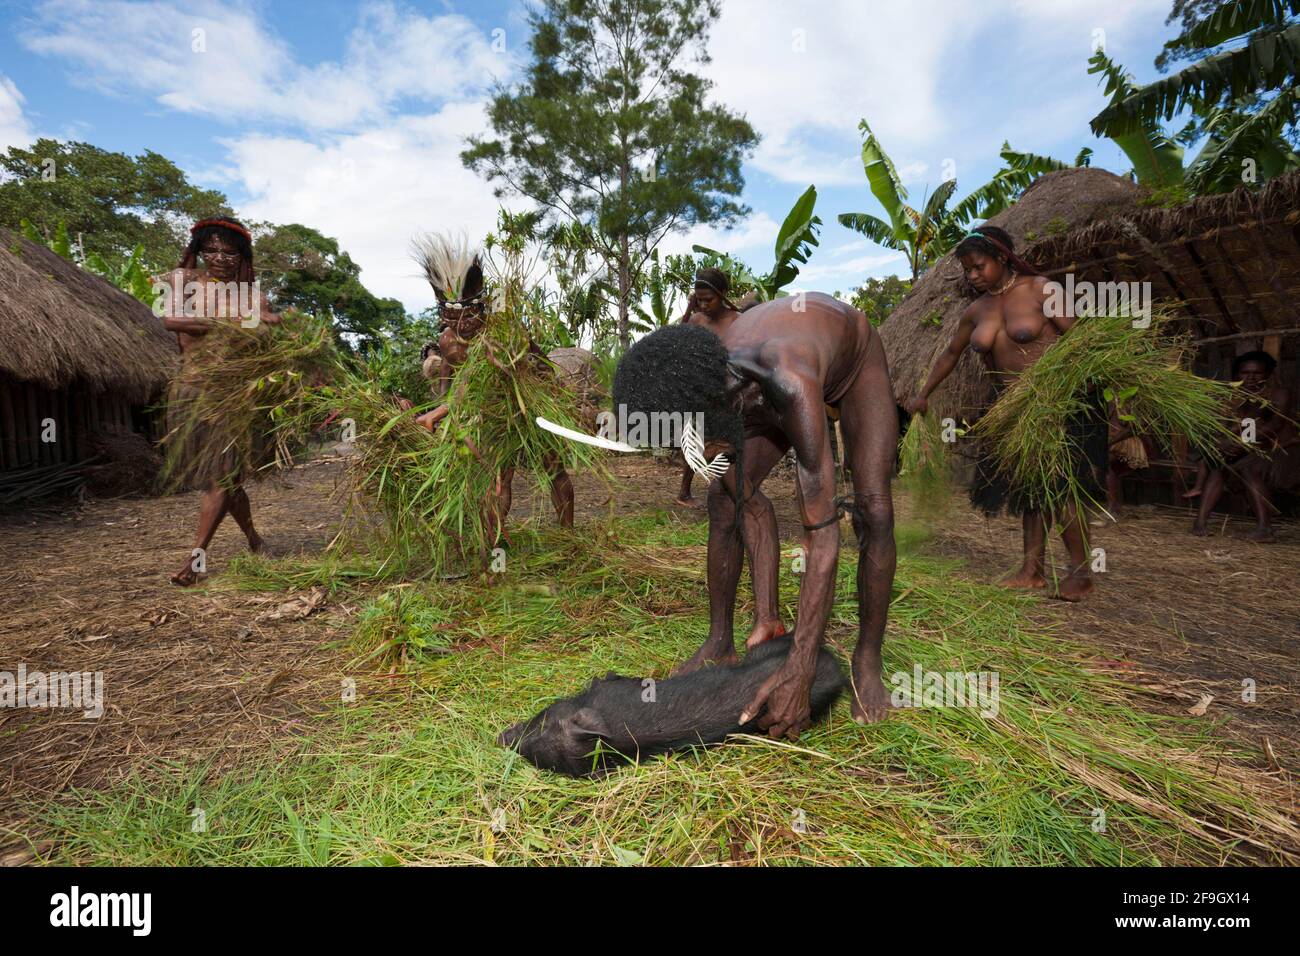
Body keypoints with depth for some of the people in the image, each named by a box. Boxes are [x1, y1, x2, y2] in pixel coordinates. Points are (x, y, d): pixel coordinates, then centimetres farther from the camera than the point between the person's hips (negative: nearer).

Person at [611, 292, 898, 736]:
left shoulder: (791, 388, -49)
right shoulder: (699, 393, -31)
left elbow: (822, 535, -47)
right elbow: (746, 504, -22)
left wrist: (799, 672, -47)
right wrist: (764, 619, -22)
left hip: (857, 359, -4)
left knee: (873, 511, -19)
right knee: (726, 495, -11)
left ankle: (868, 658, 0)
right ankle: (720, 641, 0)